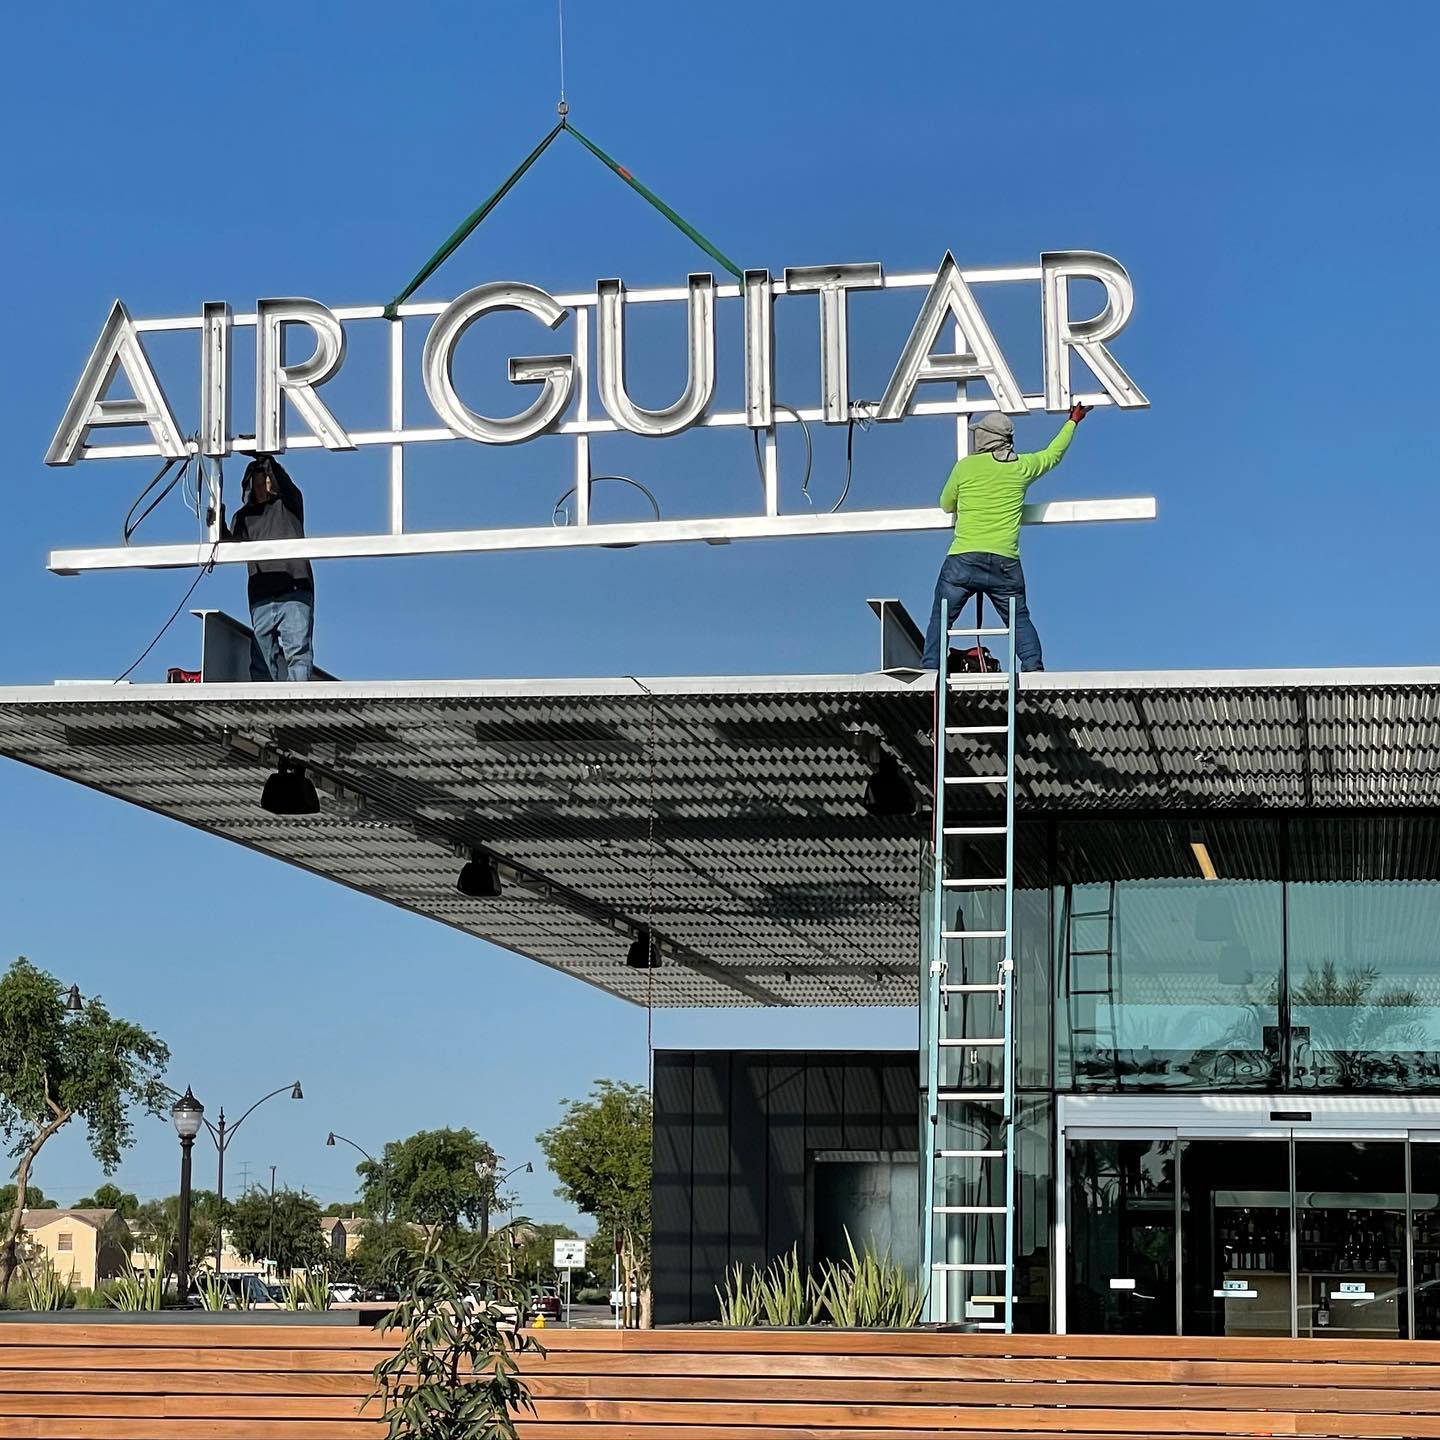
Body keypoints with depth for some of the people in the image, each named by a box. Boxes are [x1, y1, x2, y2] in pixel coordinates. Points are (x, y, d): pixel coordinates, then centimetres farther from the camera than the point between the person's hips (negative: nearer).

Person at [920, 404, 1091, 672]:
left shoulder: (966, 466, 4)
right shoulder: (1022, 467, 8)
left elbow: (946, 505, 18)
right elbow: (1054, 454, 28)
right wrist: (1073, 421, 45)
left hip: (963, 560, -2)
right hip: (1005, 563, 2)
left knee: (941, 619, 5)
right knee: (1020, 620, 12)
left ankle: (930, 668, -4)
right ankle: (1034, 667, -2)